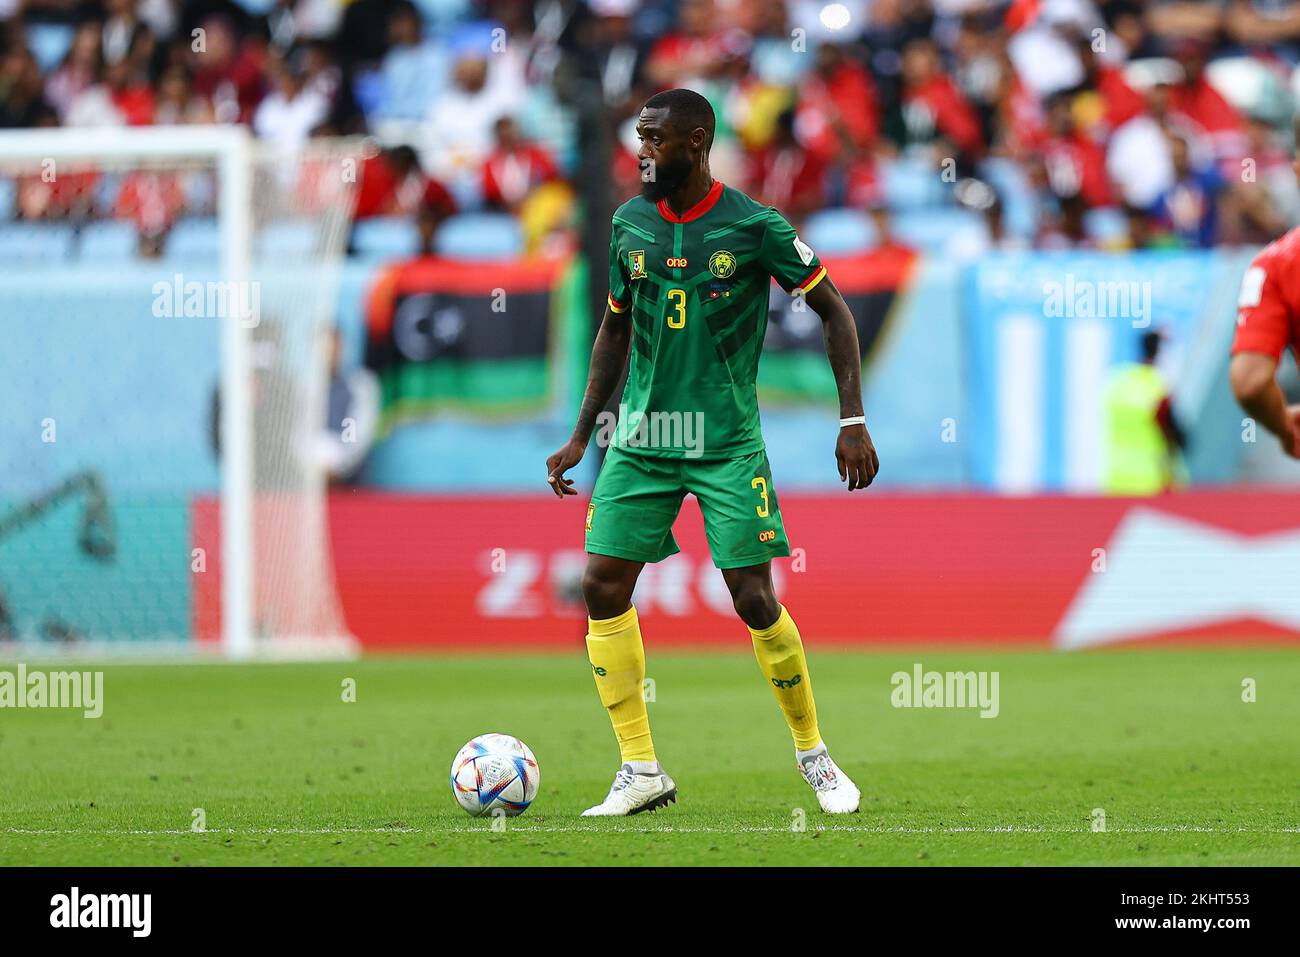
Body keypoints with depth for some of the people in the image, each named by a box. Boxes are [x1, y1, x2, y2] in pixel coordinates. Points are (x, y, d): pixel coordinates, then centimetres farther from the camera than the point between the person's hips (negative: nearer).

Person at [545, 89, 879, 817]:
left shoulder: (754, 226, -9)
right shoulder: (630, 225, 5)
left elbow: (835, 311, -1)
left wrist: (854, 421, -8)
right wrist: (581, 436, 16)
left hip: (727, 442, -4)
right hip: (640, 441, 4)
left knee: (755, 599, -9)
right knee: (603, 587, -6)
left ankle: (815, 755, 12)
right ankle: (641, 771, 4)